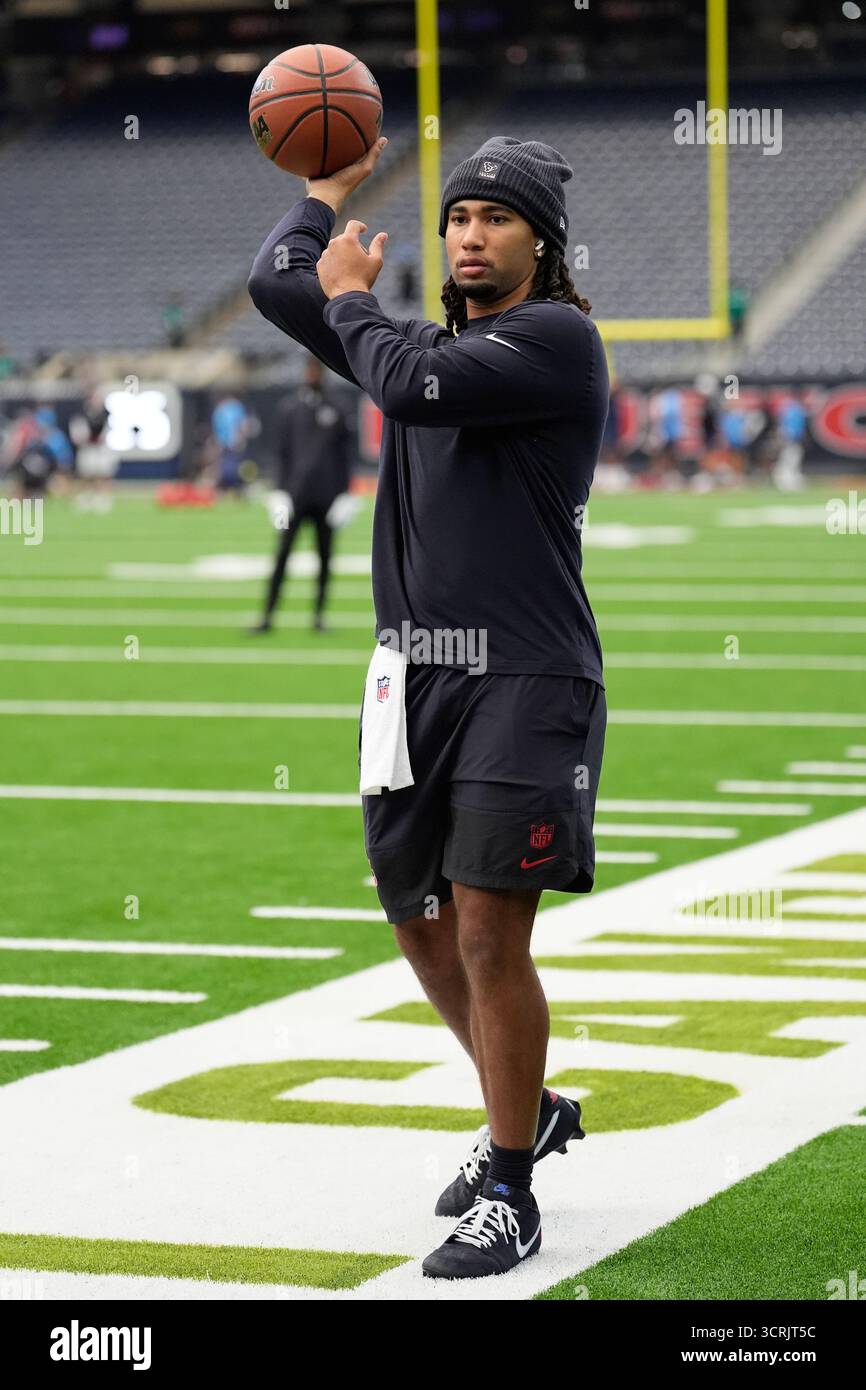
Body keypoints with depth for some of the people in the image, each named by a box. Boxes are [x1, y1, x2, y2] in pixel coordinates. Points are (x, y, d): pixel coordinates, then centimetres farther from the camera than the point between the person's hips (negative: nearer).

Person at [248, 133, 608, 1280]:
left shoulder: (557, 338, -6)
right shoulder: (427, 345, 18)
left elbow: (414, 383, -19)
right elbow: (276, 288, 17)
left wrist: (351, 293, -2)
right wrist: (329, 189, 22)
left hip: (525, 681, -8)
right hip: (418, 674, 8)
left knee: (490, 939, -10)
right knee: (424, 928, 15)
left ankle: (509, 1198, 0)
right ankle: (528, 1112, 37)